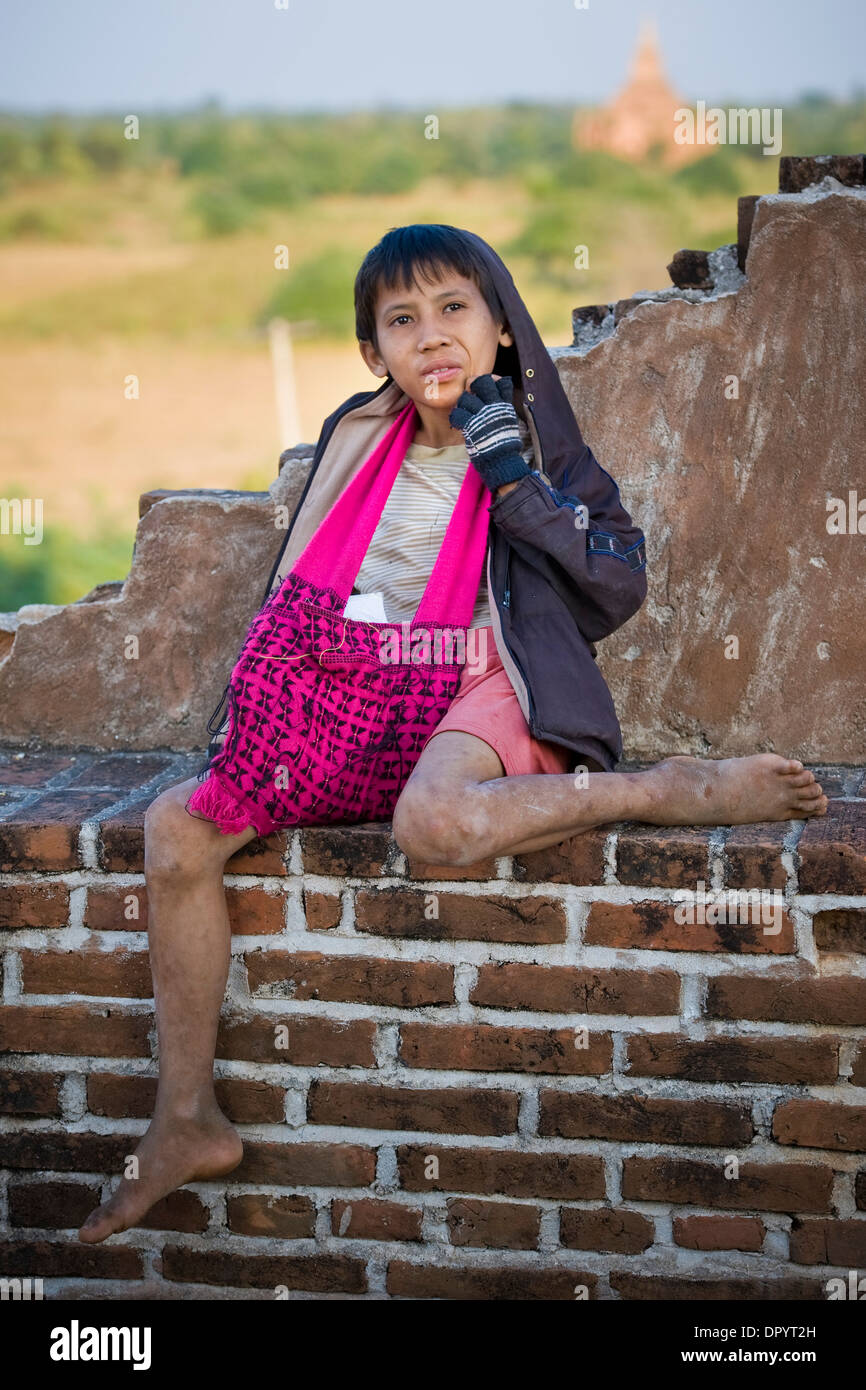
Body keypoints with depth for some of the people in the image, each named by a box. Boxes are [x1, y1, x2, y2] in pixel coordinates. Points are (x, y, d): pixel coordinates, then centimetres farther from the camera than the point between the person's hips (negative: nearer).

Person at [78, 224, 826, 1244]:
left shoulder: (534, 442, 5)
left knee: (434, 822, -42)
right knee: (178, 823, -14)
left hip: (484, 687, -5)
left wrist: (514, 480, -11)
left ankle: (674, 790, -21)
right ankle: (186, 1121, -9)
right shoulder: (358, 440, 14)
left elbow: (620, 589, -3)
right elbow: (298, 591, 24)